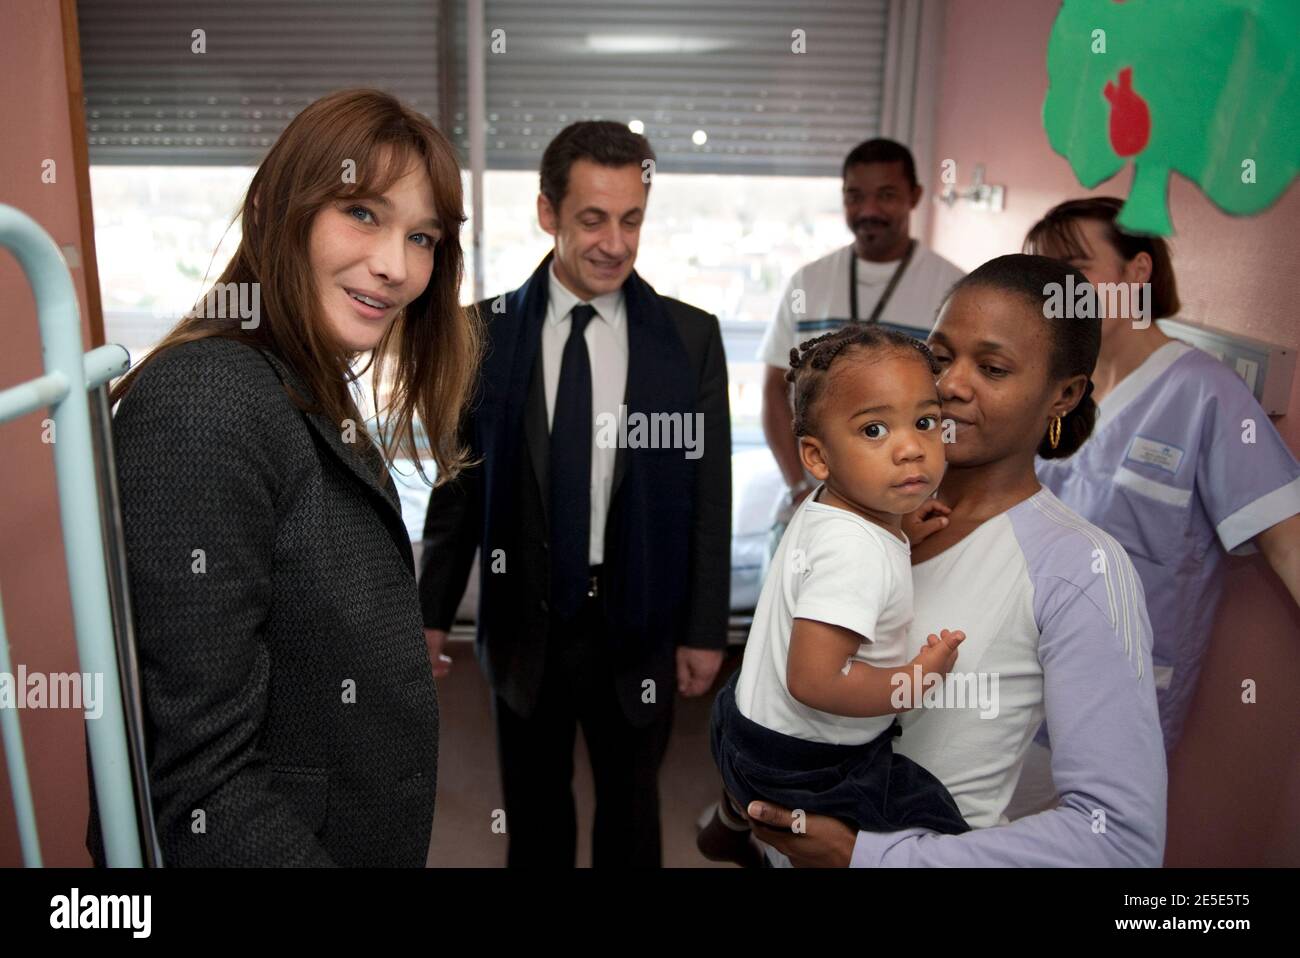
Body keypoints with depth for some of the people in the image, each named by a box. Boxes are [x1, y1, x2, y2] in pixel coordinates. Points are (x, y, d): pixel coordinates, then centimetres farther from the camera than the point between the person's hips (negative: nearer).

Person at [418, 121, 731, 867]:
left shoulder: (690, 337, -6)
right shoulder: (486, 333, -5)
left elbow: (709, 494, -3)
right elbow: (461, 482, 1)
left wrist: (706, 630, -2)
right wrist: (433, 611, 3)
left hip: (635, 624, 0)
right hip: (524, 621, 1)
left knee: (632, 811, 20)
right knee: (535, 813, 21)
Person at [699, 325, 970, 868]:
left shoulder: (826, 507, -4)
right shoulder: (855, 551, -33)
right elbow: (813, 680, -36)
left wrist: (906, 535, -1)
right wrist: (917, 681, -23)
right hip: (805, 766, -9)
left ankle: (730, 827, 65)